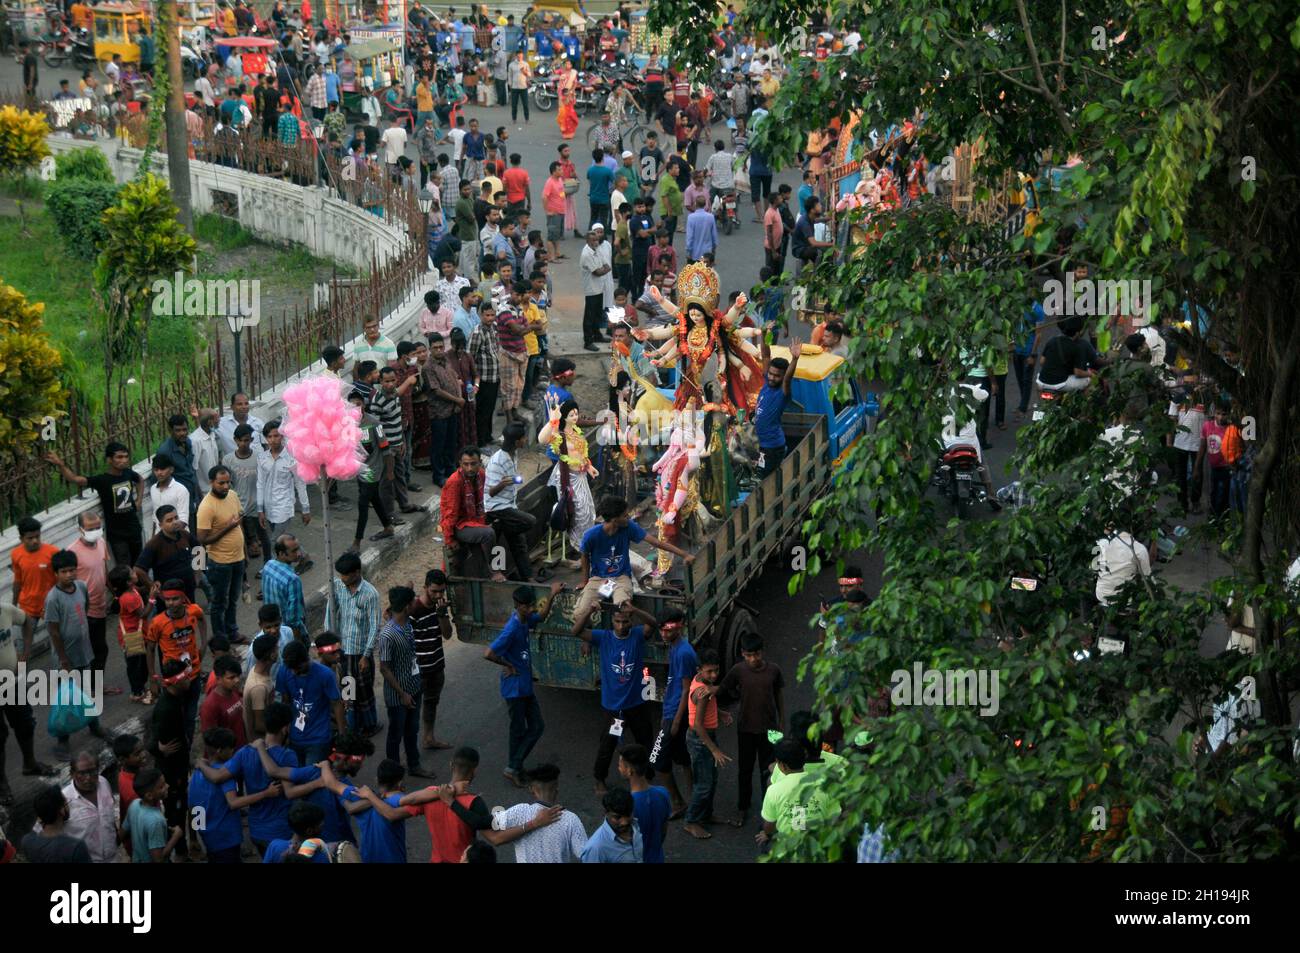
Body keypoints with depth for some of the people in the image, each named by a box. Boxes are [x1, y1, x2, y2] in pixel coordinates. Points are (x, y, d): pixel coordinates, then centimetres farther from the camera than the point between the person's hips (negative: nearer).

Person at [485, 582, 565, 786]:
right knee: (519, 730, 3)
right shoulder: (512, 629, -26)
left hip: (526, 685, 9)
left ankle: (515, 767, 23)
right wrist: (508, 665, -18)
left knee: (537, 726, 12)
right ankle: (513, 768, 17)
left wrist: (552, 595, 13)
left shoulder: (525, 620, 0)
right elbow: (488, 653, -32)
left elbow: (541, 616, 25)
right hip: (514, 687, -9)